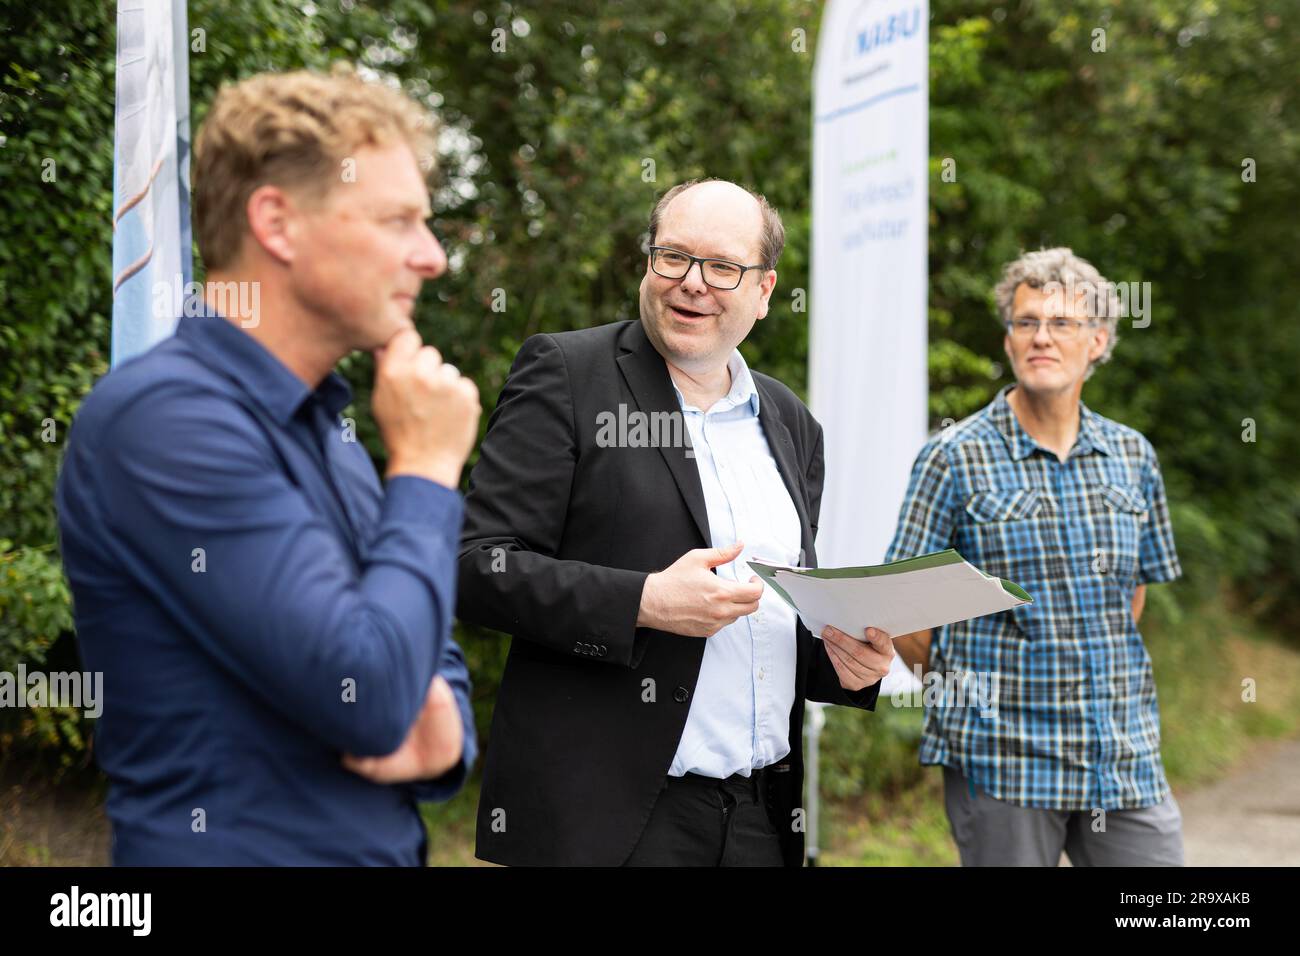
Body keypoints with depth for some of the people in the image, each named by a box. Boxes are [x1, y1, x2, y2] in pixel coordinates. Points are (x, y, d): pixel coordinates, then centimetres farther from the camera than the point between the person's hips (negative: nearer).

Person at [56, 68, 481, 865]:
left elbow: (430, 662, 14)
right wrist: (426, 472, -13)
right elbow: (367, 689, -26)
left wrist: (445, 730, -8)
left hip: (385, 841, 8)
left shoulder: (325, 428, 8)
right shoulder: (166, 418, -19)